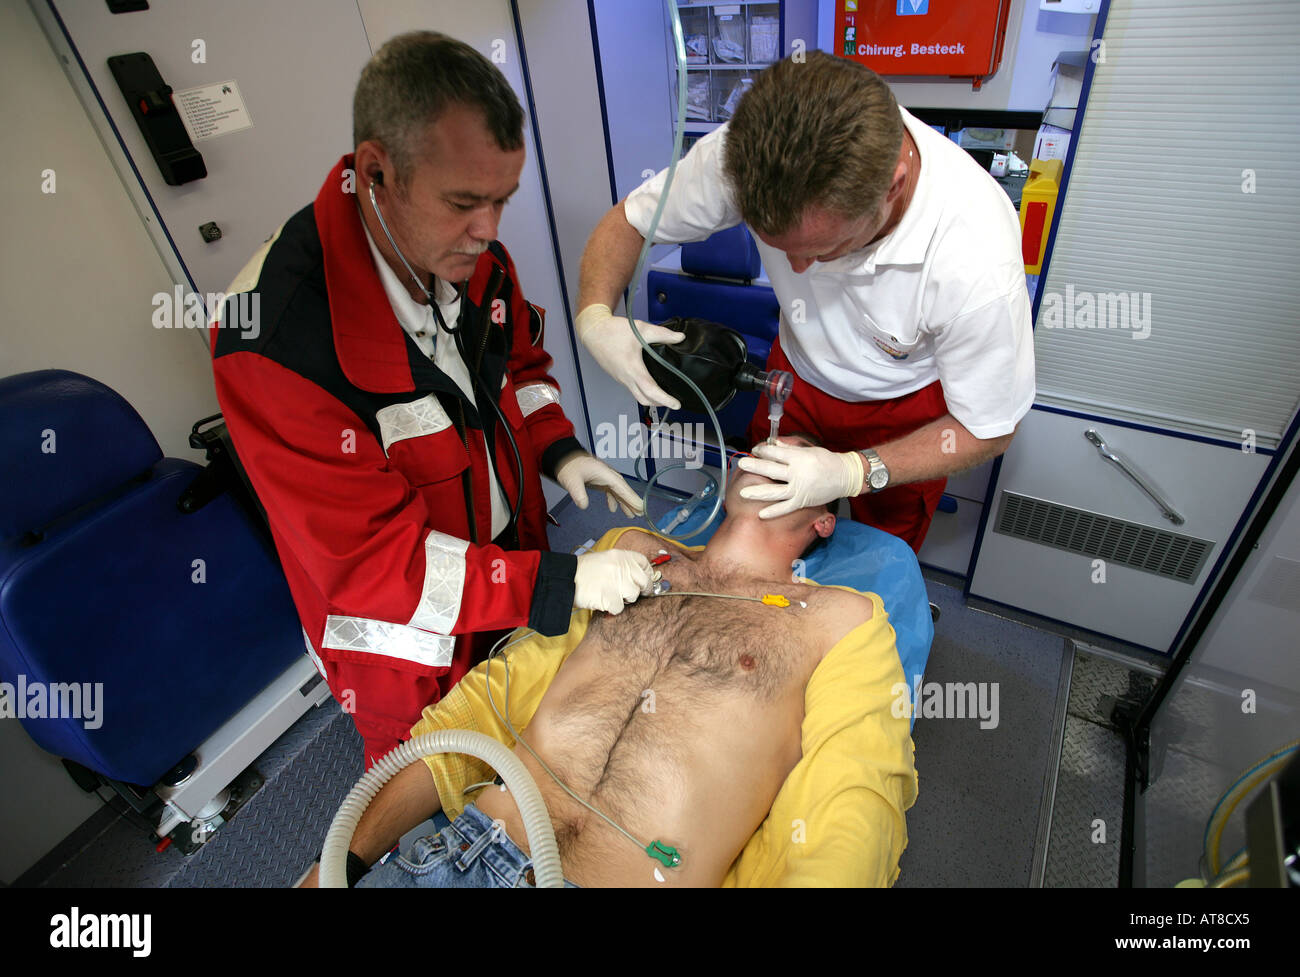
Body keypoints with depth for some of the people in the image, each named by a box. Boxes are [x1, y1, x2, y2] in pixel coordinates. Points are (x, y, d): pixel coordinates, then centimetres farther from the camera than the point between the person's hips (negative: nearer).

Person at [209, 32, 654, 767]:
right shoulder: (271, 335, -33)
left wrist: (558, 448, -10)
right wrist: (560, 584, -31)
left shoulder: (469, 251, -12)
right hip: (406, 639, -5)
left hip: (512, 562, 6)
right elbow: (369, 561, -29)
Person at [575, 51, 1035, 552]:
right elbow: (628, 220, -14)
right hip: (795, 377, 3)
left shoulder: (979, 264, -40)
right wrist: (595, 316, -34)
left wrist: (854, 472, -35)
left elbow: (988, 430, -22)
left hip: (903, 407, -2)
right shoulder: (746, 152, -32)